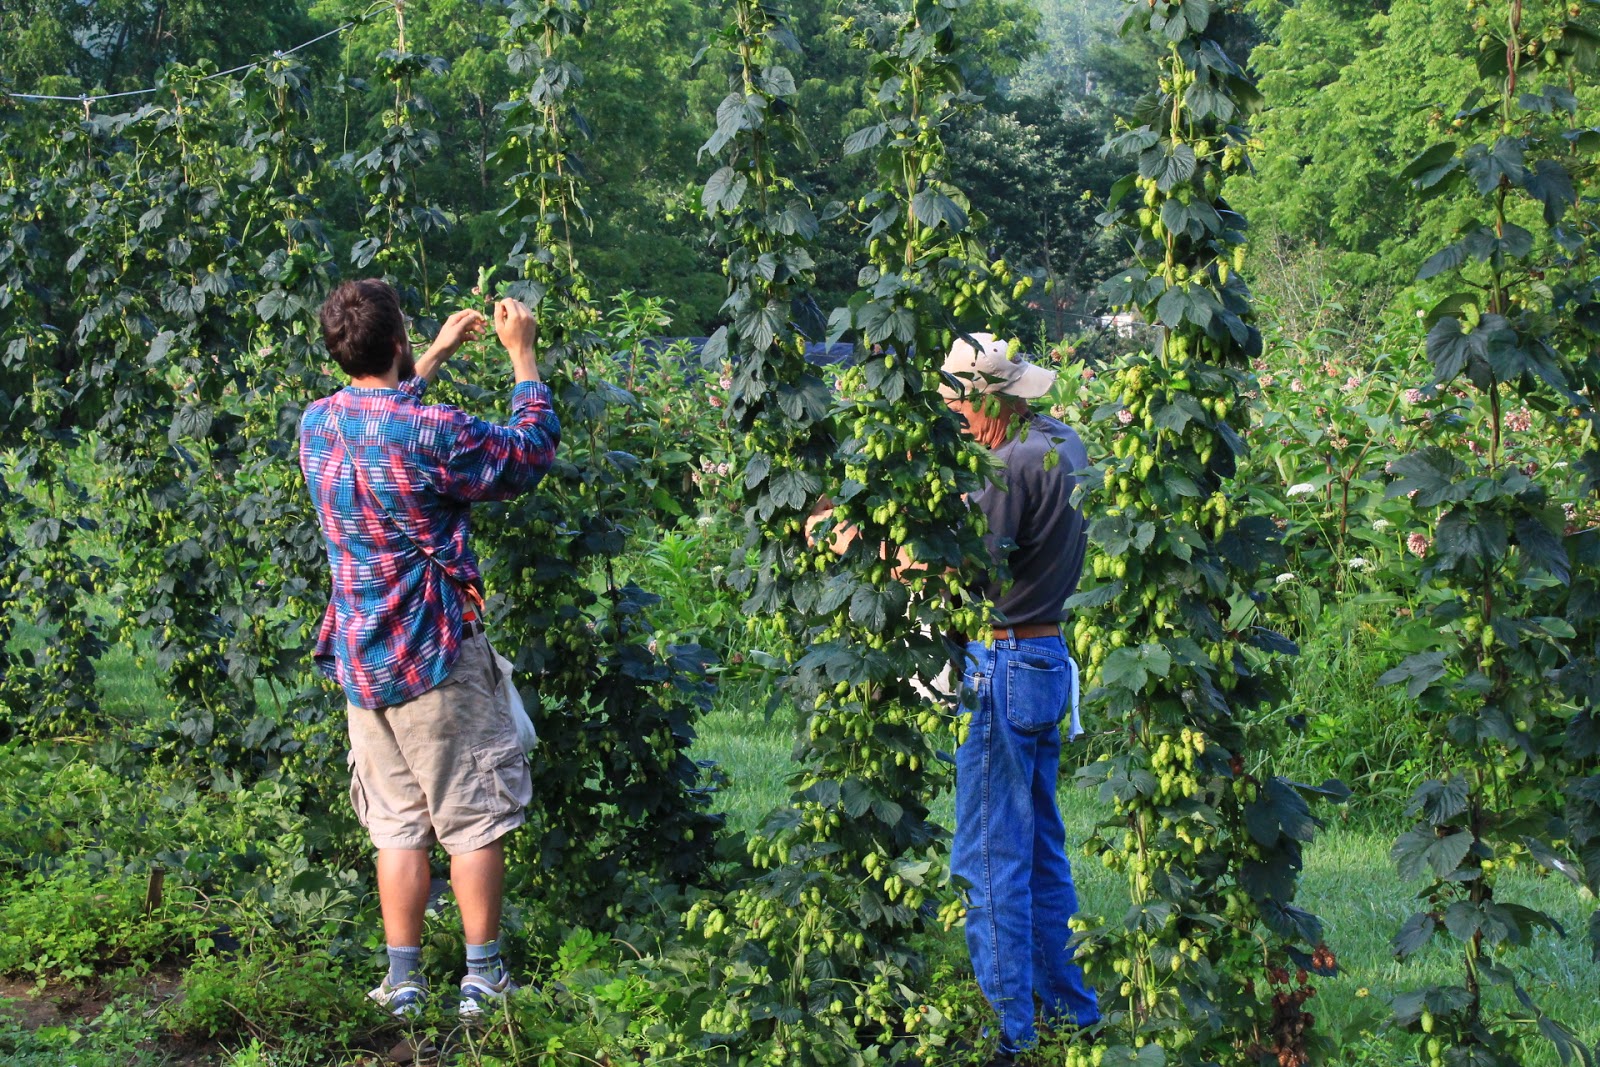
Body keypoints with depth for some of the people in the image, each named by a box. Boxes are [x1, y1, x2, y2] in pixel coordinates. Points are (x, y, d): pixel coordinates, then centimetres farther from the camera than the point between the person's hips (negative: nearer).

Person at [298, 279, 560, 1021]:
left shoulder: (316, 424, 1)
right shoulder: (430, 434, -20)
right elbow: (531, 452, -5)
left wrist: (438, 357, 30)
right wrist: (523, 354, 4)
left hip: (360, 659, 6)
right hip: (434, 655, -6)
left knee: (397, 823, 13)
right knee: (473, 819, 6)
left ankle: (403, 982, 15)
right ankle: (482, 980, 12)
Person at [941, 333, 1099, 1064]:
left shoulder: (1017, 464, -18)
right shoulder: (1067, 446, 11)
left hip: (1006, 667, -10)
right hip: (1050, 660, 10)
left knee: (991, 855, -3)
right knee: (1042, 846, 17)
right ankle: (1067, 1006, 25)